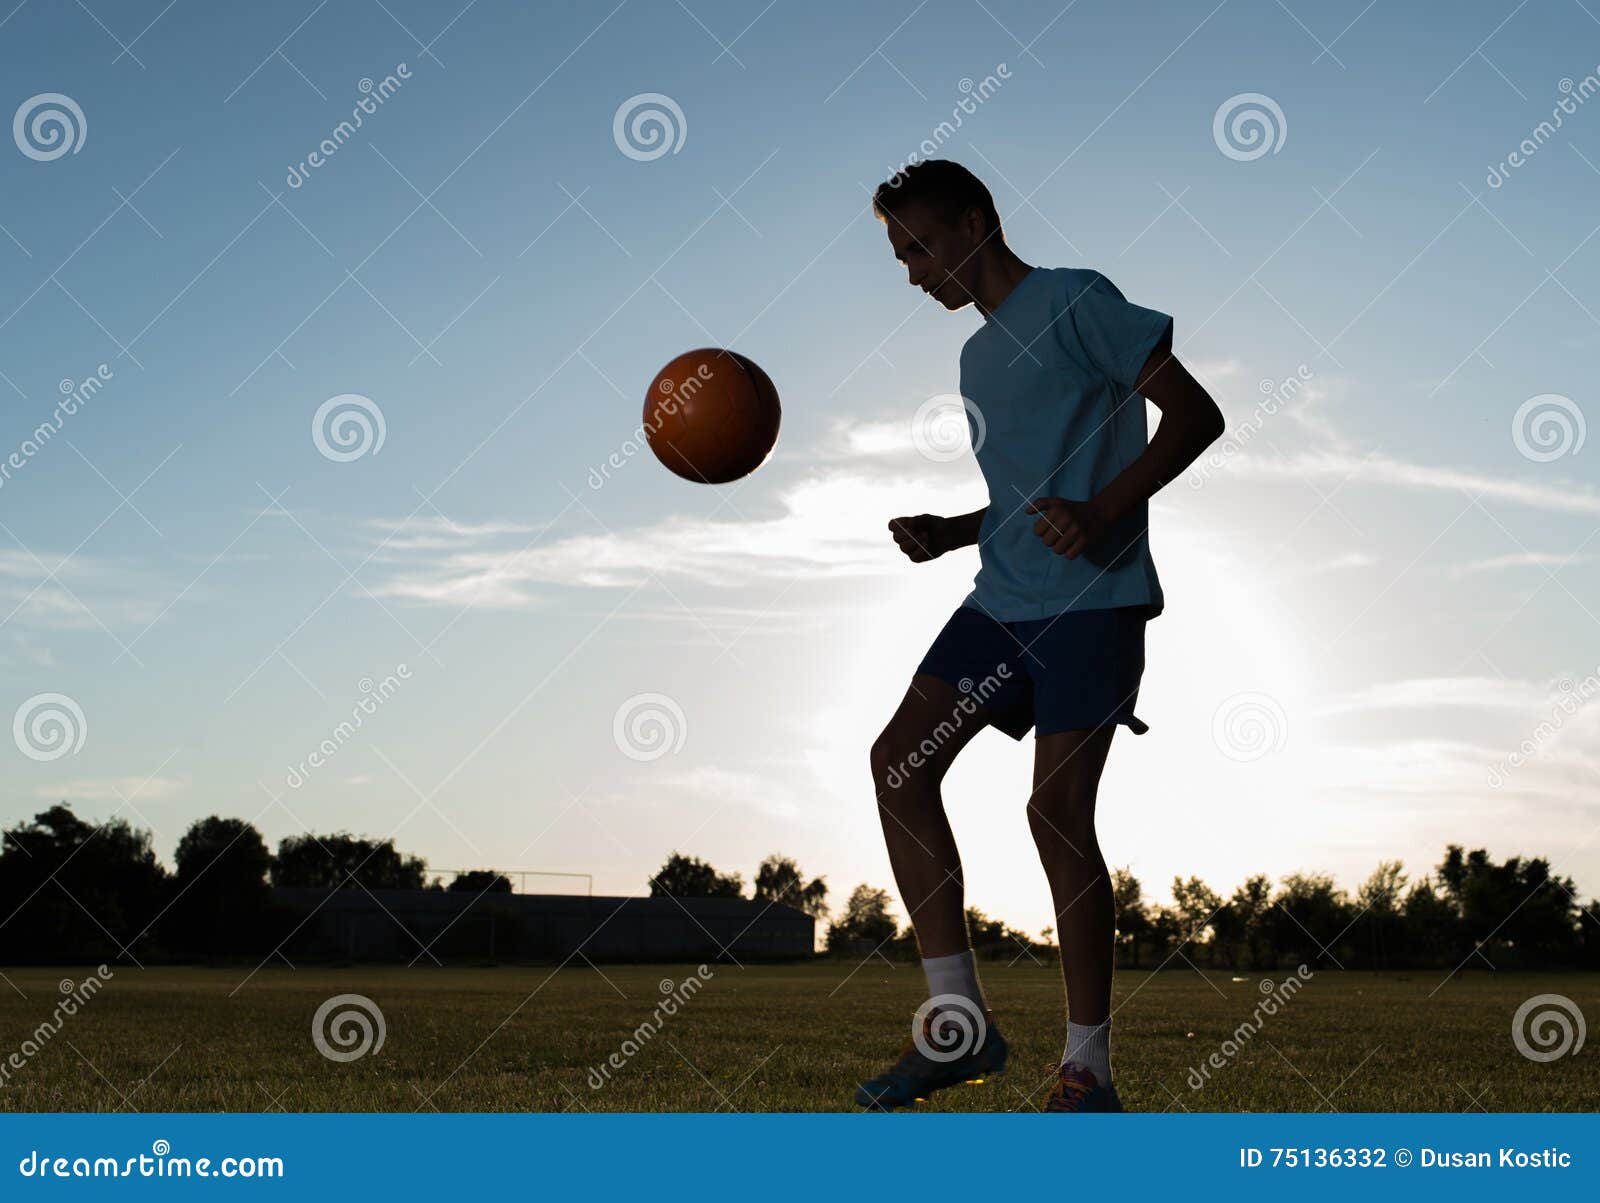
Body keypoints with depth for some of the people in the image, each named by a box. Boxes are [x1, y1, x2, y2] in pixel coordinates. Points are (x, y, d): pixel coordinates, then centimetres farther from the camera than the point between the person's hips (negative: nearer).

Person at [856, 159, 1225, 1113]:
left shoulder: (1074, 301, -2)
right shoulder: (978, 356, 23)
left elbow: (1196, 415, -8)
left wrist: (1102, 512, -20)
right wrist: (946, 533, 11)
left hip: (1093, 599, -8)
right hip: (1002, 598, 8)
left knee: (1057, 807, -11)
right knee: (899, 760, -4)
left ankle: (1090, 1069, 2)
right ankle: (960, 1024, 2)